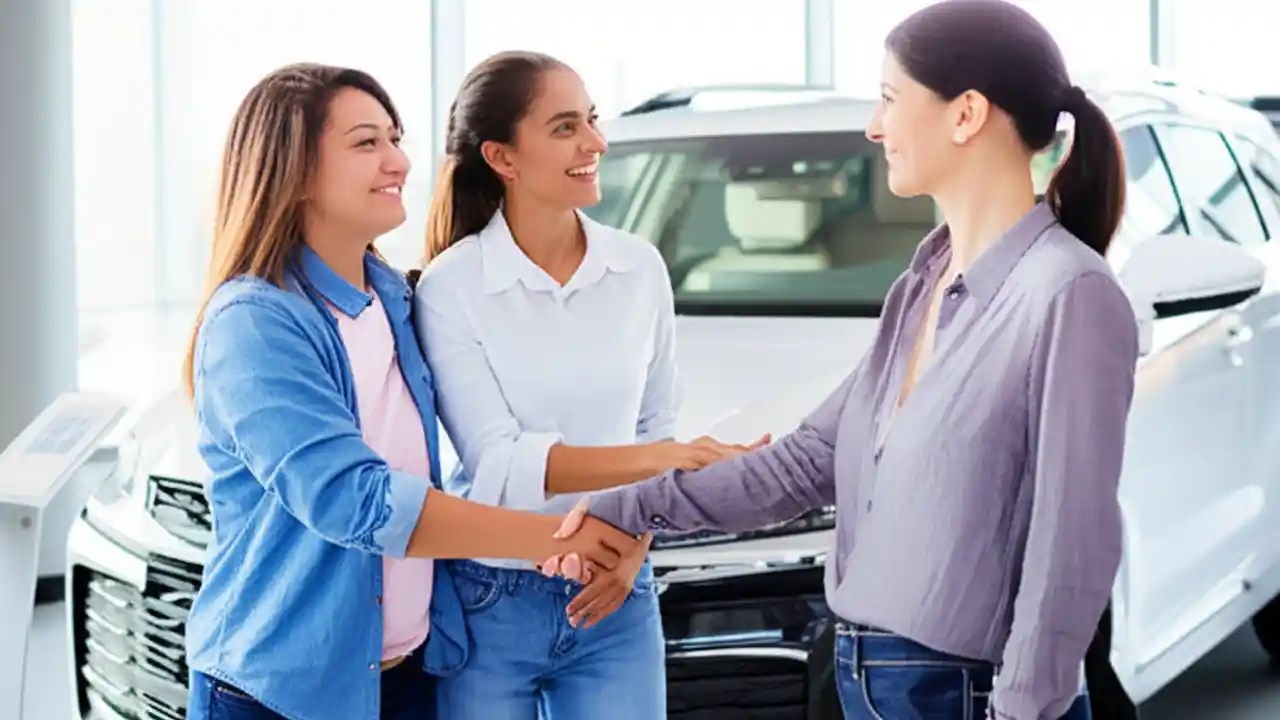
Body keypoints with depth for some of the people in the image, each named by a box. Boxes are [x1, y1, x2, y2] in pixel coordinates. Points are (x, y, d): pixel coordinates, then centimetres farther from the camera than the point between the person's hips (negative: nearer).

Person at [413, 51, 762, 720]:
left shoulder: (640, 267, 0)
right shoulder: (451, 287, -11)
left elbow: (655, 430, 8)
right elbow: (498, 463, -16)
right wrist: (666, 460, -23)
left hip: (615, 601, 3)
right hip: (488, 607, -3)